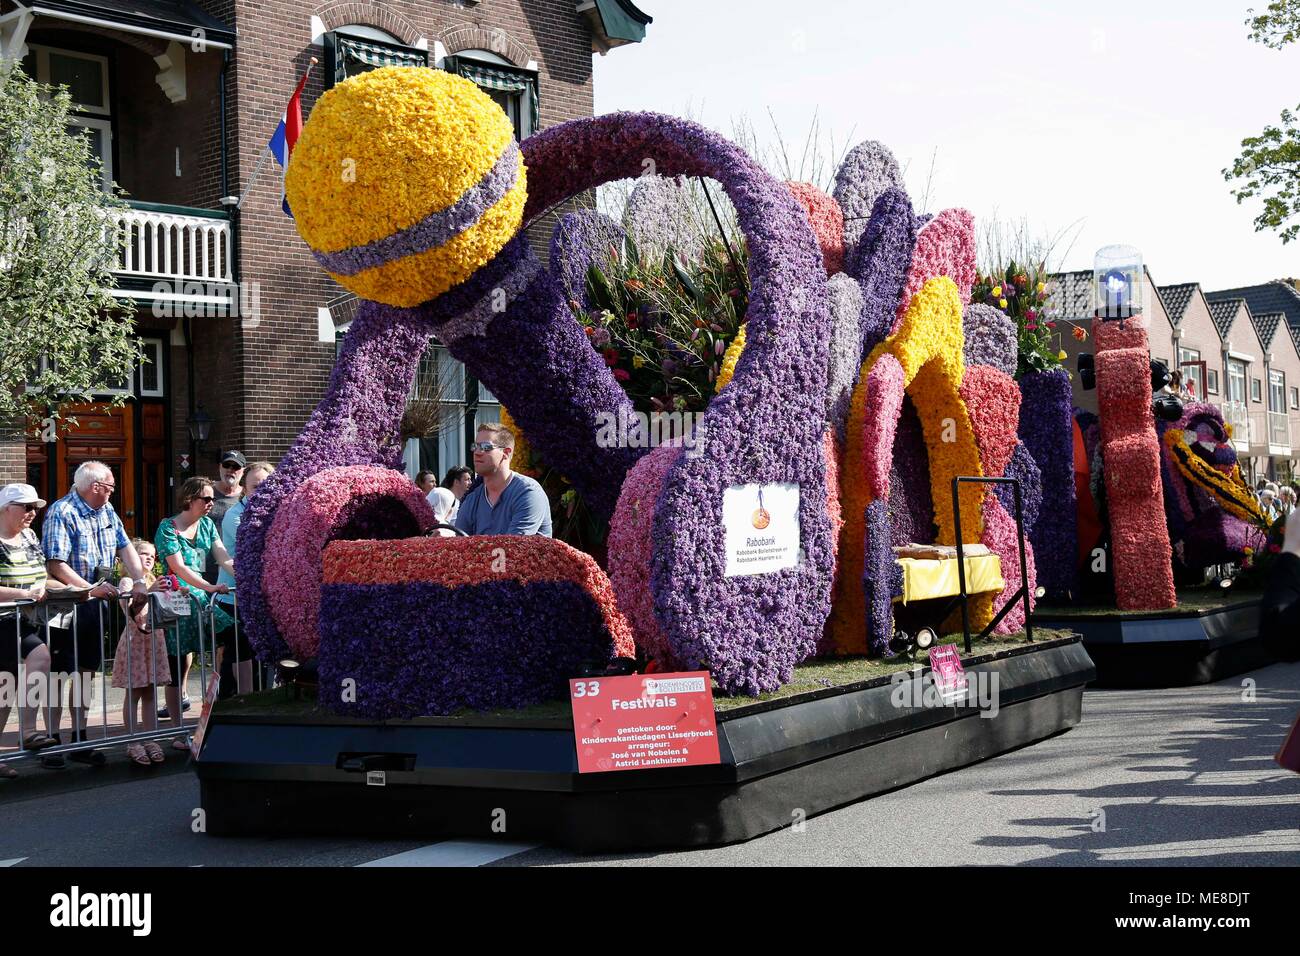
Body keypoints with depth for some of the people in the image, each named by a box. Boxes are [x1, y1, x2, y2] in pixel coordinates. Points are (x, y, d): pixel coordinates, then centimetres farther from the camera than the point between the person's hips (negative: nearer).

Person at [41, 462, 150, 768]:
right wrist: (91, 589, -24)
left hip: (96, 604, 7)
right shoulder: (61, 512, -14)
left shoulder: (106, 510, 10)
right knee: (59, 673, -3)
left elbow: (125, 547, 10)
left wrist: (139, 581, -4)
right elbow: (56, 564, -19)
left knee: (85, 671, 11)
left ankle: (80, 740, 17)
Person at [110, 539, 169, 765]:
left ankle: (150, 740, 9)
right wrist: (149, 592, -29)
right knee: (133, 693, -3)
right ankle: (133, 742, 0)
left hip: (154, 639, 6)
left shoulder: (154, 582, 19)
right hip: (135, 639, -6)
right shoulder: (127, 581, -3)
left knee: (150, 693, 7)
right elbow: (129, 608, -19)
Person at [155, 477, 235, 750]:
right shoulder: (168, 528, -7)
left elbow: (224, 559, 5)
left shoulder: (206, 525, 13)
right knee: (176, 668, -4)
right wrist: (210, 587, -27)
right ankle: (178, 732, 1)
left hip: (199, 596, 6)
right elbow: (178, 567, -17)